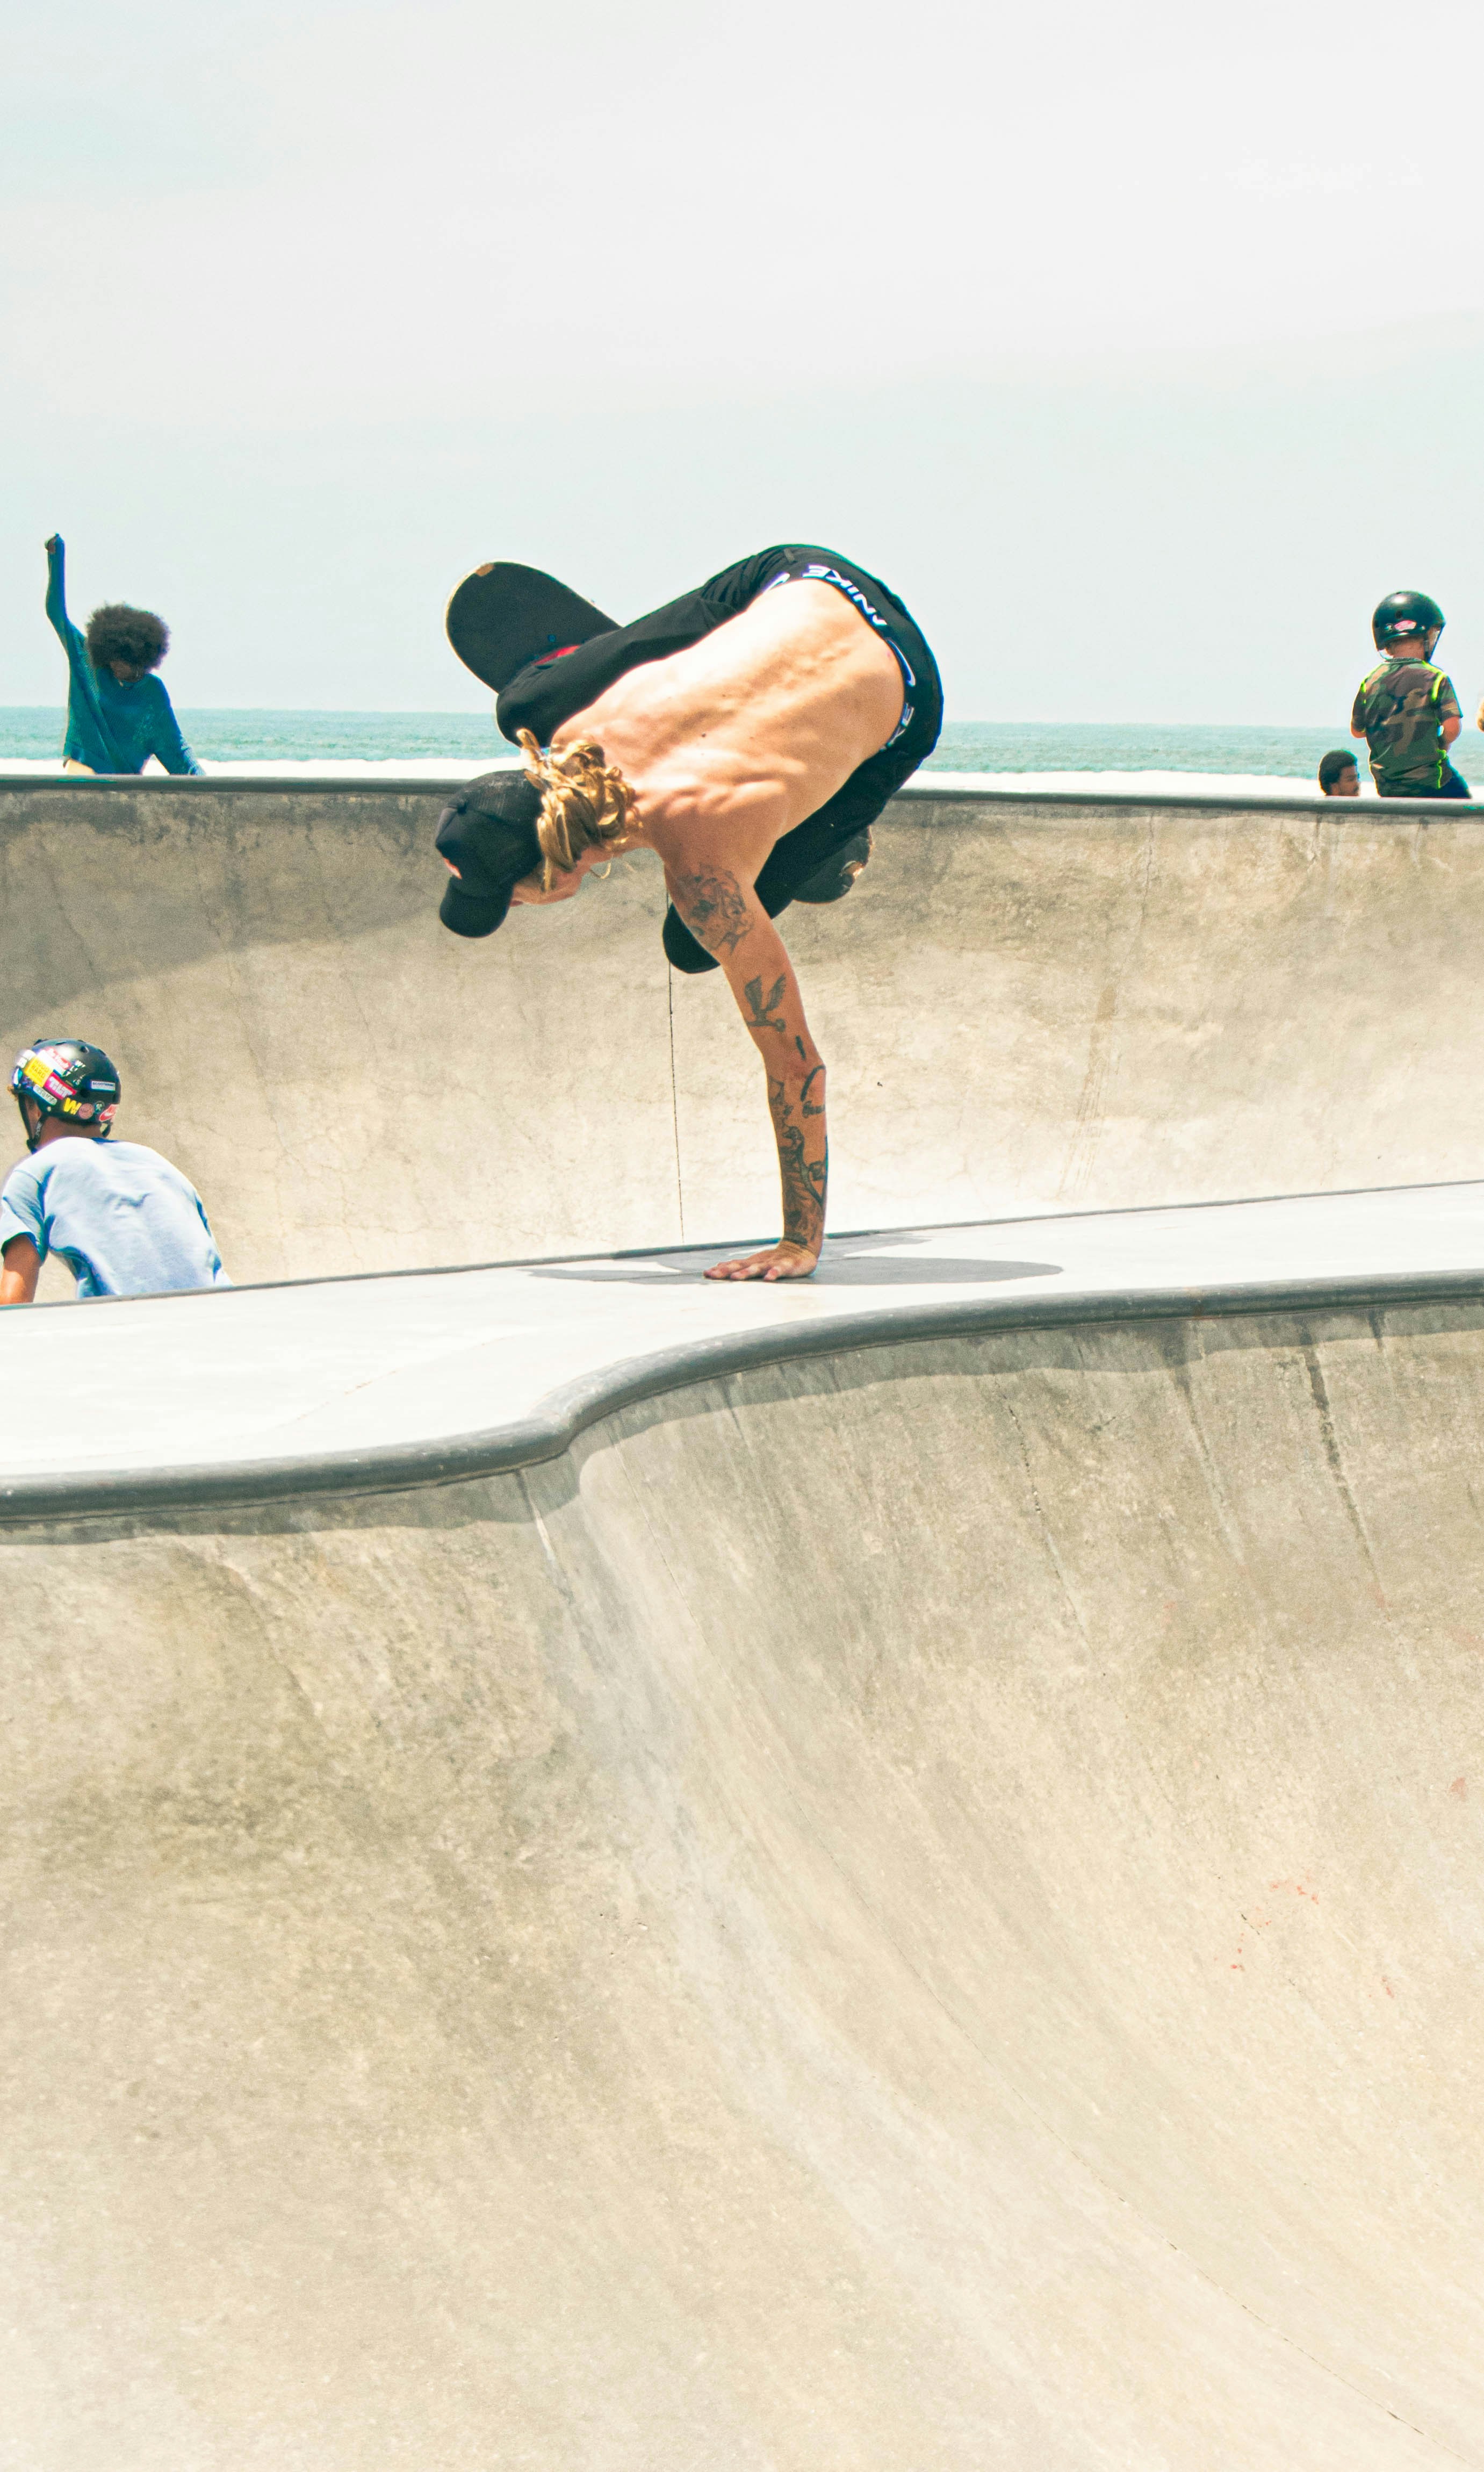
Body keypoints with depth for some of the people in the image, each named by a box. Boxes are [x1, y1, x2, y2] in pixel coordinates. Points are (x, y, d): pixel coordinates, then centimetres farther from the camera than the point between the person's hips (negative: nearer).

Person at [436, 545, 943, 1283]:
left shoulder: (704, 878, -39)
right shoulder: (570, 736, -26)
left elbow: (795, 1062, -33)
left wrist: (802, 1242, -26)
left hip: (900, 705, -5)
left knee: (693, 943, -6)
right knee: (520, 708, 15)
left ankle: (829, 846, 21)